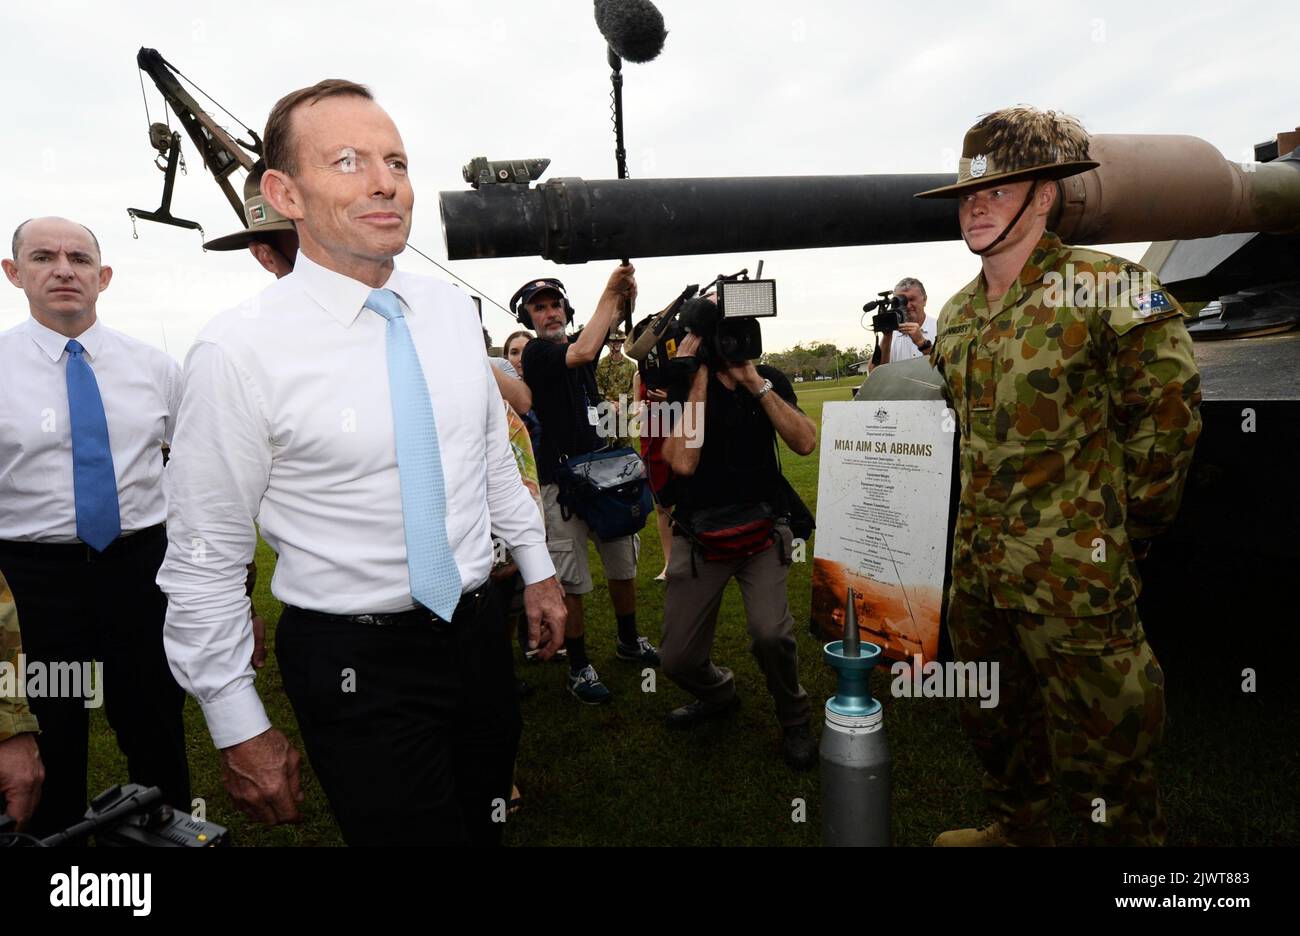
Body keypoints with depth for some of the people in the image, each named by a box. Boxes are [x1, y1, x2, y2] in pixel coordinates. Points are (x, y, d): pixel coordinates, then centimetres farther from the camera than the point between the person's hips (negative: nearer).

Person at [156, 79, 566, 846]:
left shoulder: (453, 309, -1)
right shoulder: (240, 351, -16)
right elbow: (207, 560, -11)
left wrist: (537, 566, 14)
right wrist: (238, 728, -6)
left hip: (478, 630, 5)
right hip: (356, 667, -5)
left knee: (484, 825, 20)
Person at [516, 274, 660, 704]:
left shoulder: (578, 344, 14)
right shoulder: (535, 352, -7)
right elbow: (583, 353, -24)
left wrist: (623, 298, -15)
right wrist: (609, 292, -18)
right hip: (561, 480, -7)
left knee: (624, 565, 15)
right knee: (571, 582, -1)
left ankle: (629, 641, 35)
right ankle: (579, 667, 13)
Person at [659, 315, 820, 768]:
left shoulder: (770, 380, 1)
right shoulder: (680, 385, -5)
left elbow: (805, 442, -14)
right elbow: (682, 462, -21)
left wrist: (755, 383, -18)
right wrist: (699, 381, -18)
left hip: (762, 528, 0)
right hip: (698, 536, 1)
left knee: (770, 633, -25)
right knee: (679, 661, 2)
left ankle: (794, 719, 6)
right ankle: (718, 693, 39)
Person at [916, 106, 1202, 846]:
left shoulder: (1109, 290, -13)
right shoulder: (958, 314, 8)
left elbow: (1168, 415, -7)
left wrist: (1124, 529, -1)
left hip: (1073, 571, -7)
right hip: (978, 560, 7)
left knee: (1098, 743, 6)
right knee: (994, 716, 23)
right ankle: (1017, 828, 47)